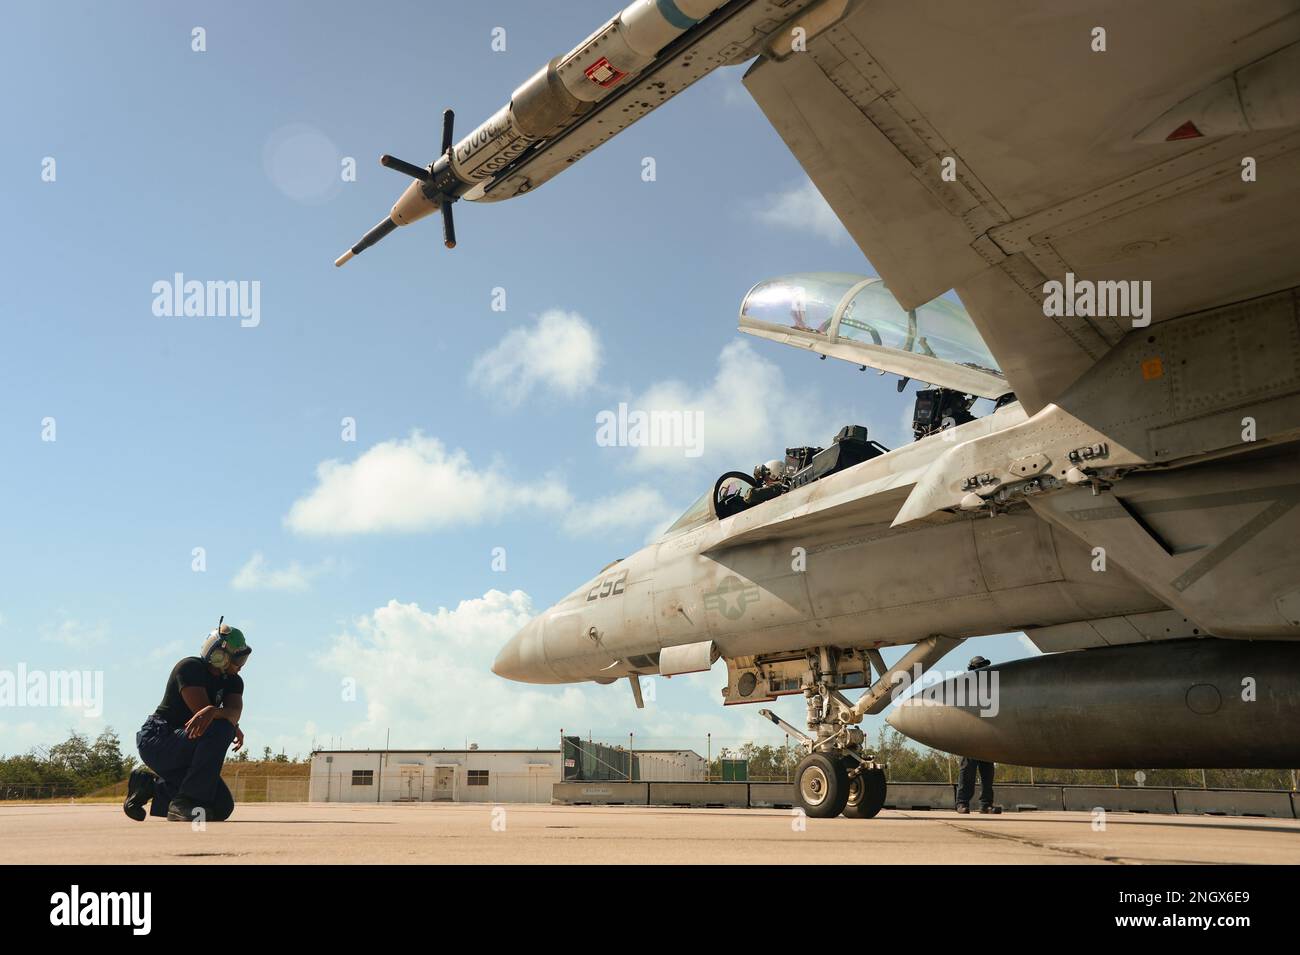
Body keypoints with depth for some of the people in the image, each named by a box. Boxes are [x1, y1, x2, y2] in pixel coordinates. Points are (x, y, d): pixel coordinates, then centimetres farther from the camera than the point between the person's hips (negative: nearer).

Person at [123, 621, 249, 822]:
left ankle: (150, 784, 18)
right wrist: (233, 727, -29)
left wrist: (213, 711, -37)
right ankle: (186, 802, -26)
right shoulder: (190, 668, -15)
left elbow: (234, 712, -16)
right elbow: (202, 710, -25)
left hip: (184, 751, 8)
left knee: (222, 808, 3)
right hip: (157, 741, -8)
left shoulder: (233, 681, 5)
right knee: (219, 728, -32)